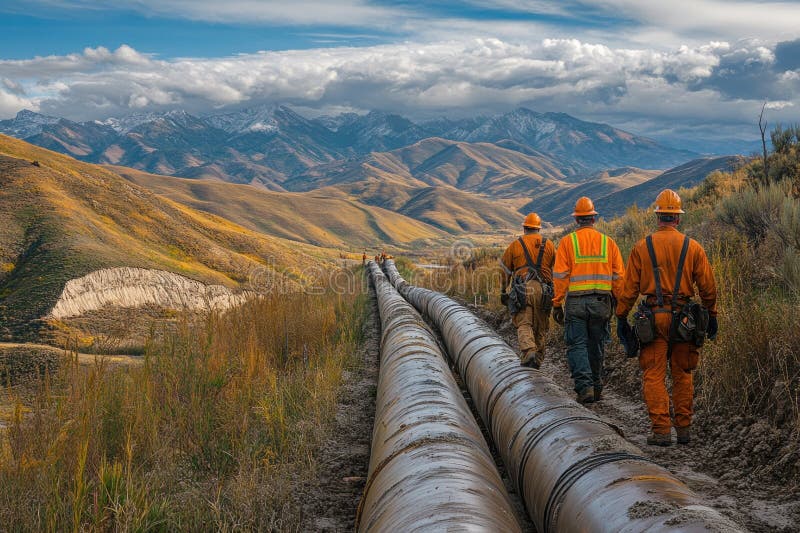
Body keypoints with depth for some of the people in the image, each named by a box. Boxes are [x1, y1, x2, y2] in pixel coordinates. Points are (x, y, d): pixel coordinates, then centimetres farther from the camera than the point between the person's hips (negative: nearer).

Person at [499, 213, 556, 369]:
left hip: (522, 289, -2)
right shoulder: (549, 245, 13)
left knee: (524, 324, -7)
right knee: (540, 327, 11)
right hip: (543, 290, 2)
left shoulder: (514, 245, 8)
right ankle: (537, 360, 16)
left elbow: (505, 271, 11)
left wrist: (503, 292, 19)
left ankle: (528, 352, -31)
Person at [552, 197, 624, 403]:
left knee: (577, 345, 1)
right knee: (596, 346, 14)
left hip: (575, 302, -2)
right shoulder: (608, 242, 6)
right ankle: (596, 387, 22)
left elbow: (560, 276, -5)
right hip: (601, 301, 3)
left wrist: (557, 304, 0)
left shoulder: (567, 242, -2)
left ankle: (585, 386, -13)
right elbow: (618, 276, 6)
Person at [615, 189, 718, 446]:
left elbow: (630, 287, 2)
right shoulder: (693, 247, 4)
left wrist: (621, 317, 9)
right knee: (682, 375, 12)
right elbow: (708, 286, 6)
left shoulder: (642, 247, 1)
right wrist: (711, 316, 16)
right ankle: (684, 429, 15)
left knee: (654, 375, 1)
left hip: (655, 317, -2)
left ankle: (661, 430, -4)